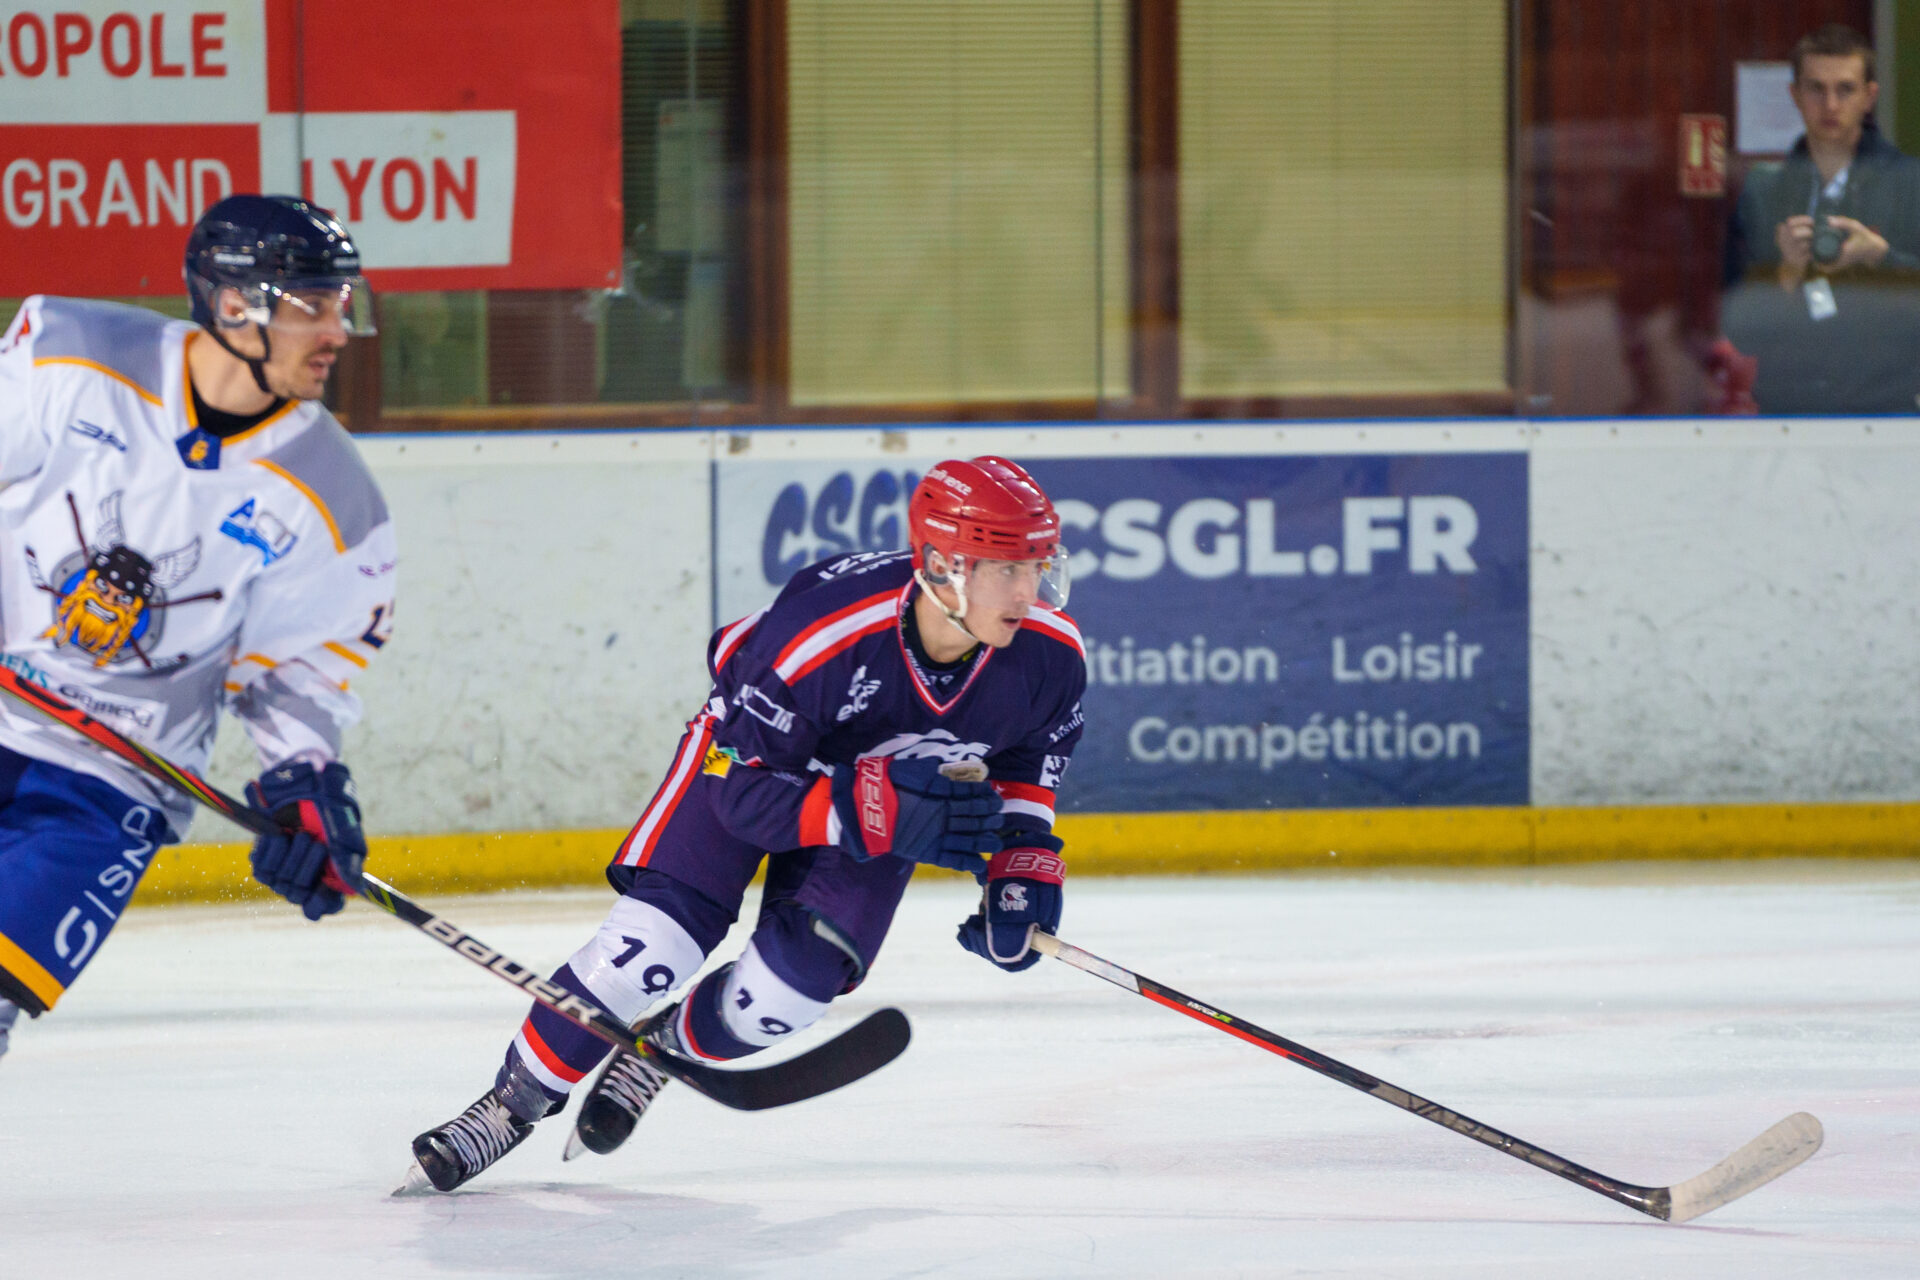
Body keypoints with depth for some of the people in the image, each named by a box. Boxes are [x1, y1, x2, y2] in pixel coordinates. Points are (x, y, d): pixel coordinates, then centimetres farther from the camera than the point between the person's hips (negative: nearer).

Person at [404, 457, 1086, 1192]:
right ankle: (516, 1101, 1)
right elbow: (745, 789, -32)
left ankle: (661, 1050, 18)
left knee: (792, 982, -14)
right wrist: (885, 813, -42)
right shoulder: (814, 637, -40)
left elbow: (1027, 763, -2)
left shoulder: (1050, 655, -26)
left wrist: (1023, 867, -13)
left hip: (888, 792, 4)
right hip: (753, 744, -4)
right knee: (654, 938, -18)